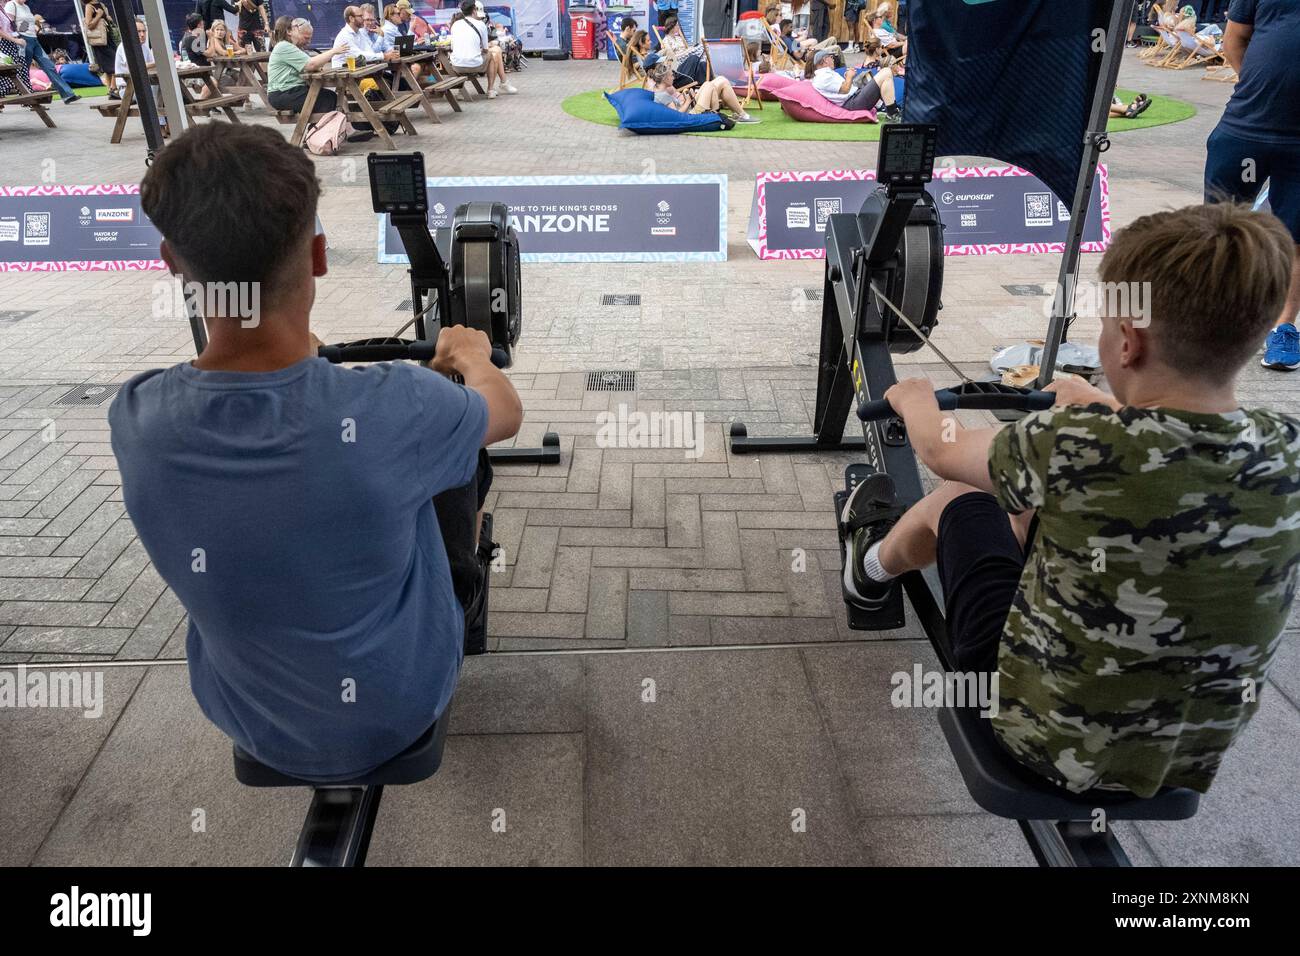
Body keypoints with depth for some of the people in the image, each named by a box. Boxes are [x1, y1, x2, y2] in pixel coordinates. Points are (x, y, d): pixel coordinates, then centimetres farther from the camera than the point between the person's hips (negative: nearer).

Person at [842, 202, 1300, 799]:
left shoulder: (1075, 445, -30)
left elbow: (941, 451, -9)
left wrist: (914, 399, 14)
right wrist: (1094, 402, 30)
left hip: (1043, 740, -5)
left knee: (955, 499, 15)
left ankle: (873, 567, 47)